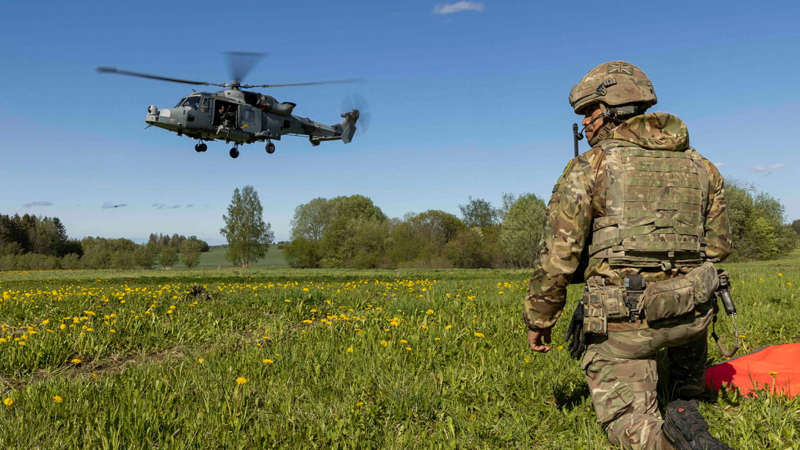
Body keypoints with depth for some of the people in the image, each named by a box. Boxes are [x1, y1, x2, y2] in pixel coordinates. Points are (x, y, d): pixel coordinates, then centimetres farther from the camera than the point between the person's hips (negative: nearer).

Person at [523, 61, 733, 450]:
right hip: (691, 313, 5)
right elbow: (718, 246, 18)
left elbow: (557, 254, -9)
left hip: (621, 320, -4)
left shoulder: (590, 167, -5)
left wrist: (538, 319, 3)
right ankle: (687, 406, 27)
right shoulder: (700, 167, 11)